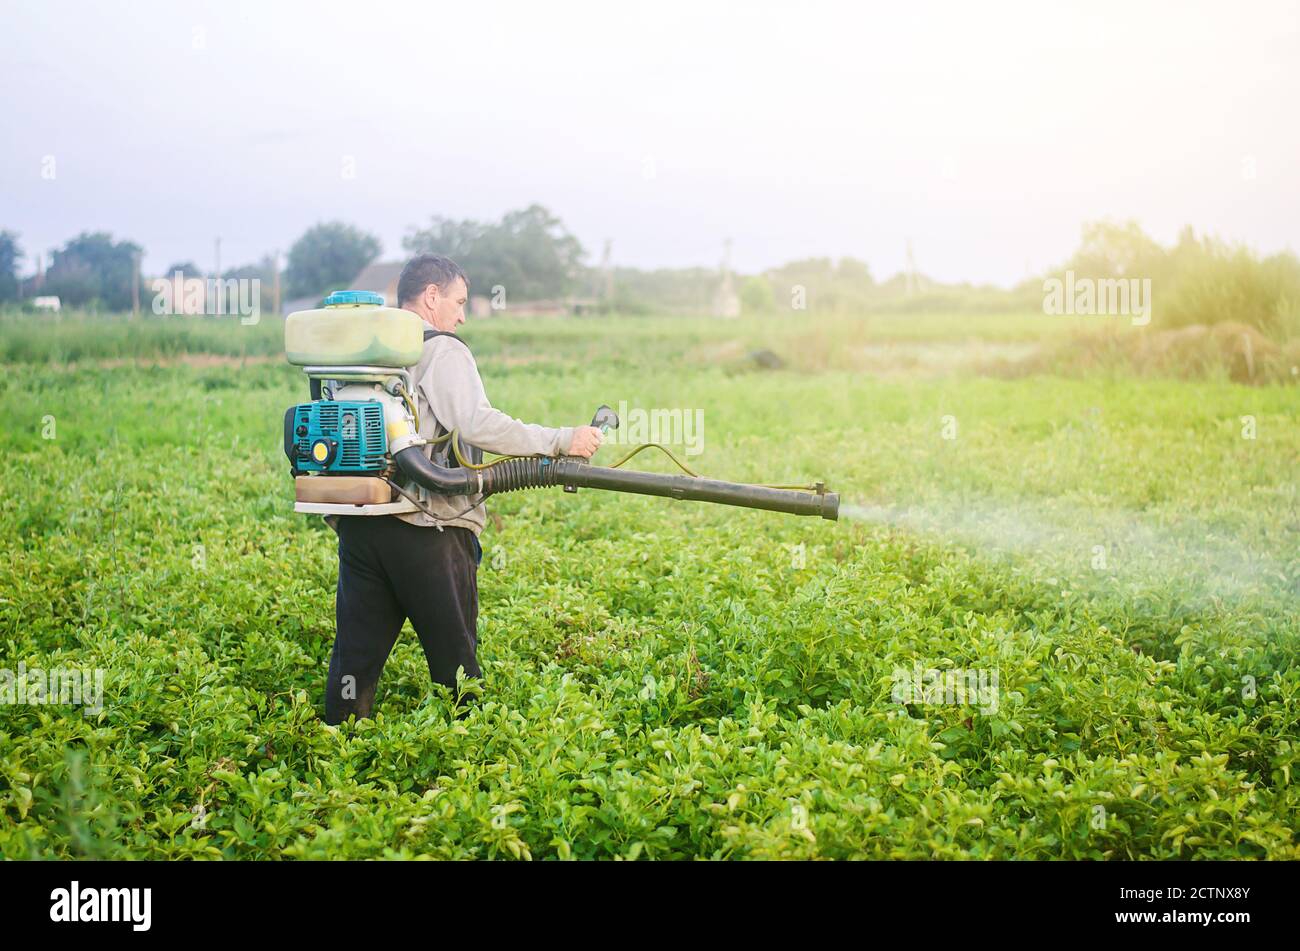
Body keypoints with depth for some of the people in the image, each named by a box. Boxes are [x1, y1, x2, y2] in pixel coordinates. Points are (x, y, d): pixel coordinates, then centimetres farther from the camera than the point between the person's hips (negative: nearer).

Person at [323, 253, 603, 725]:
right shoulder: (442, 351, -8)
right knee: (453, 652, 6)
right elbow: (478, 424, -22)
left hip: (356, 523, 7)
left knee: (356, 650, 10)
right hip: (426, 530, -7)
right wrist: (562, 440, -18)